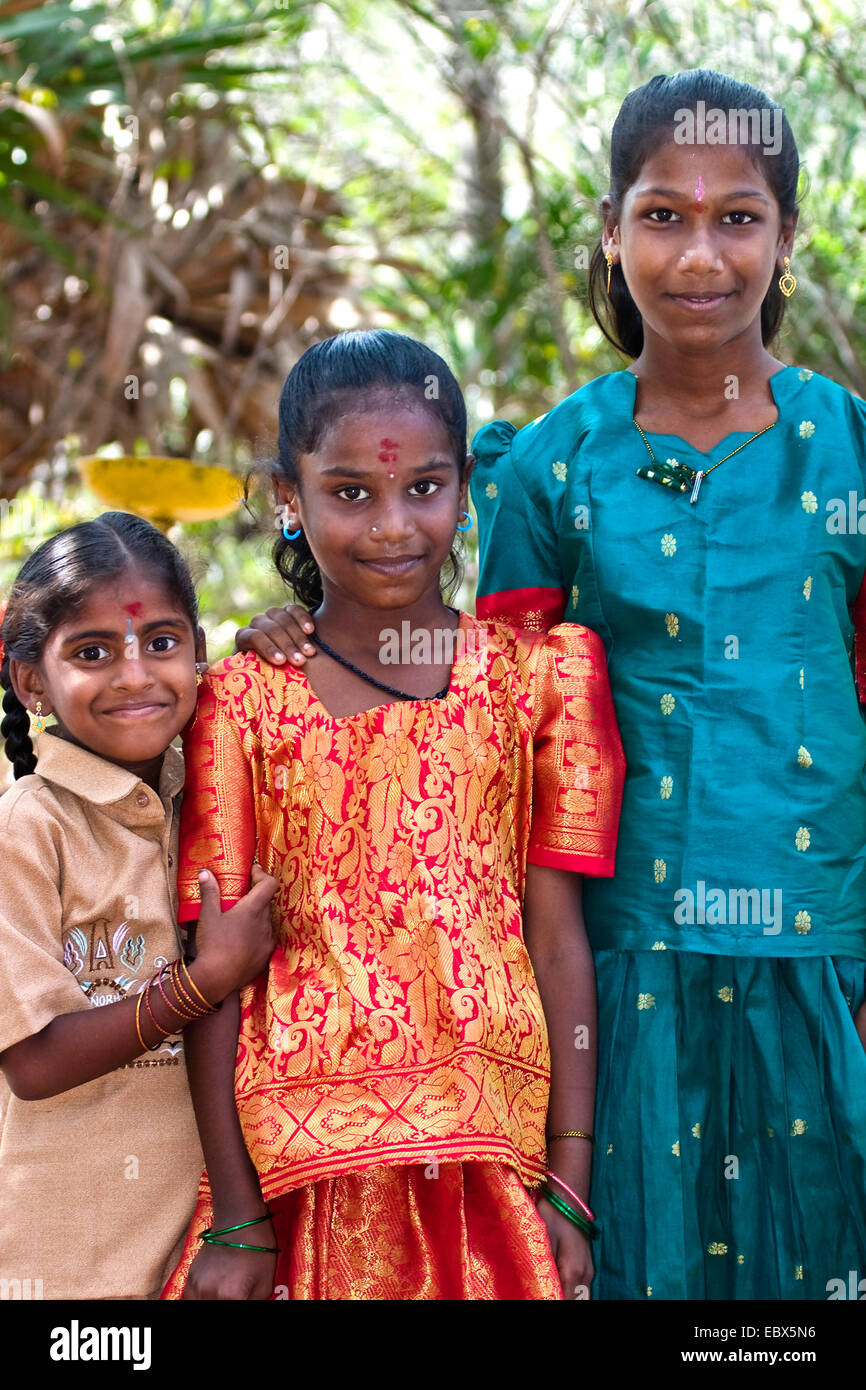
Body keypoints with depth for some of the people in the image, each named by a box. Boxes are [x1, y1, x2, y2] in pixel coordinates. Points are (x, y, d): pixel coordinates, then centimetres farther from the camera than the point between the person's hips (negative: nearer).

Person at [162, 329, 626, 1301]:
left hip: (489, 1148, 1)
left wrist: (570, 1184, -3)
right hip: (301, 1159, -1)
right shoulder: (244, 700, 0)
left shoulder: (533, 676, 3)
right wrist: (235, 1219, -4)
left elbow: (558, 937, 1)